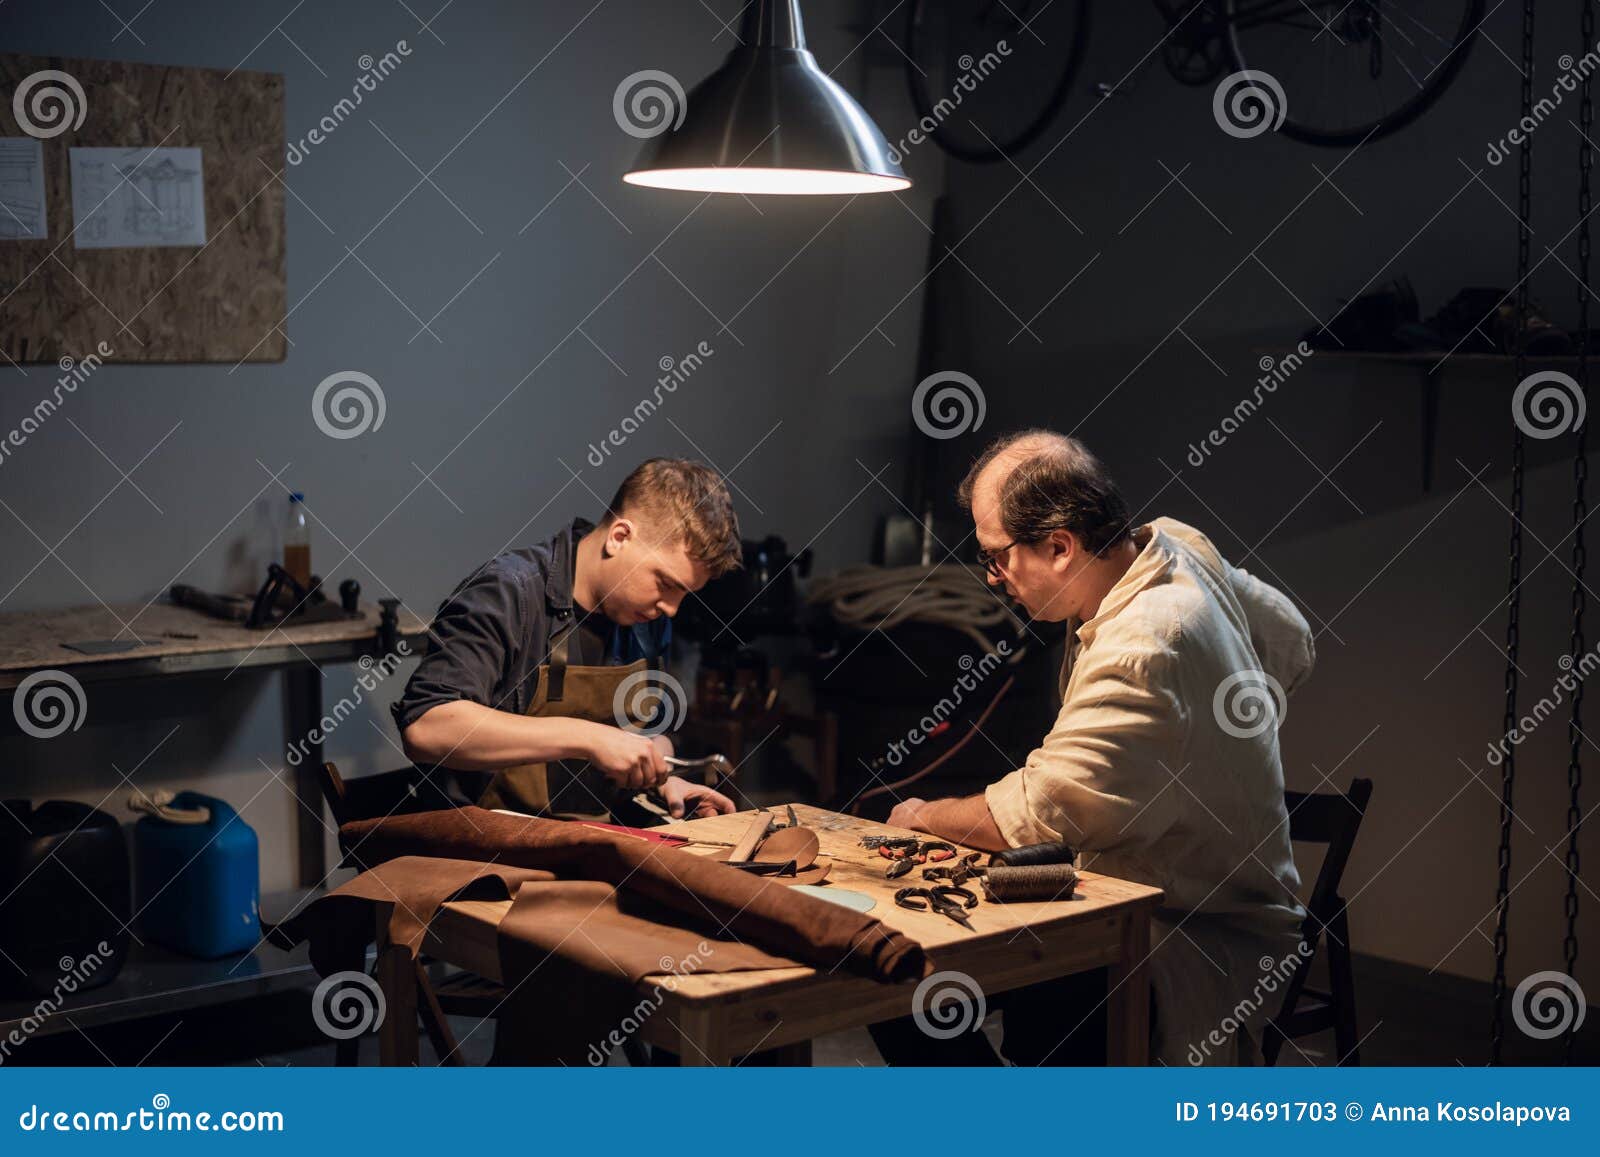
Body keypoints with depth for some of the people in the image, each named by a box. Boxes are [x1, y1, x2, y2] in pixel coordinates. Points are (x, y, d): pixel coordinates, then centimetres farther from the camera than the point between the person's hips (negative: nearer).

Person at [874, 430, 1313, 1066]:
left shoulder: (1140, 654, -29)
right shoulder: (1179, 545, 1)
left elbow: (1034, 814, -26)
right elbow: (1292, 645, 20)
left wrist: (924, 816, -6)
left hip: (1208, 942, -10)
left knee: (1043, 1019, -40)